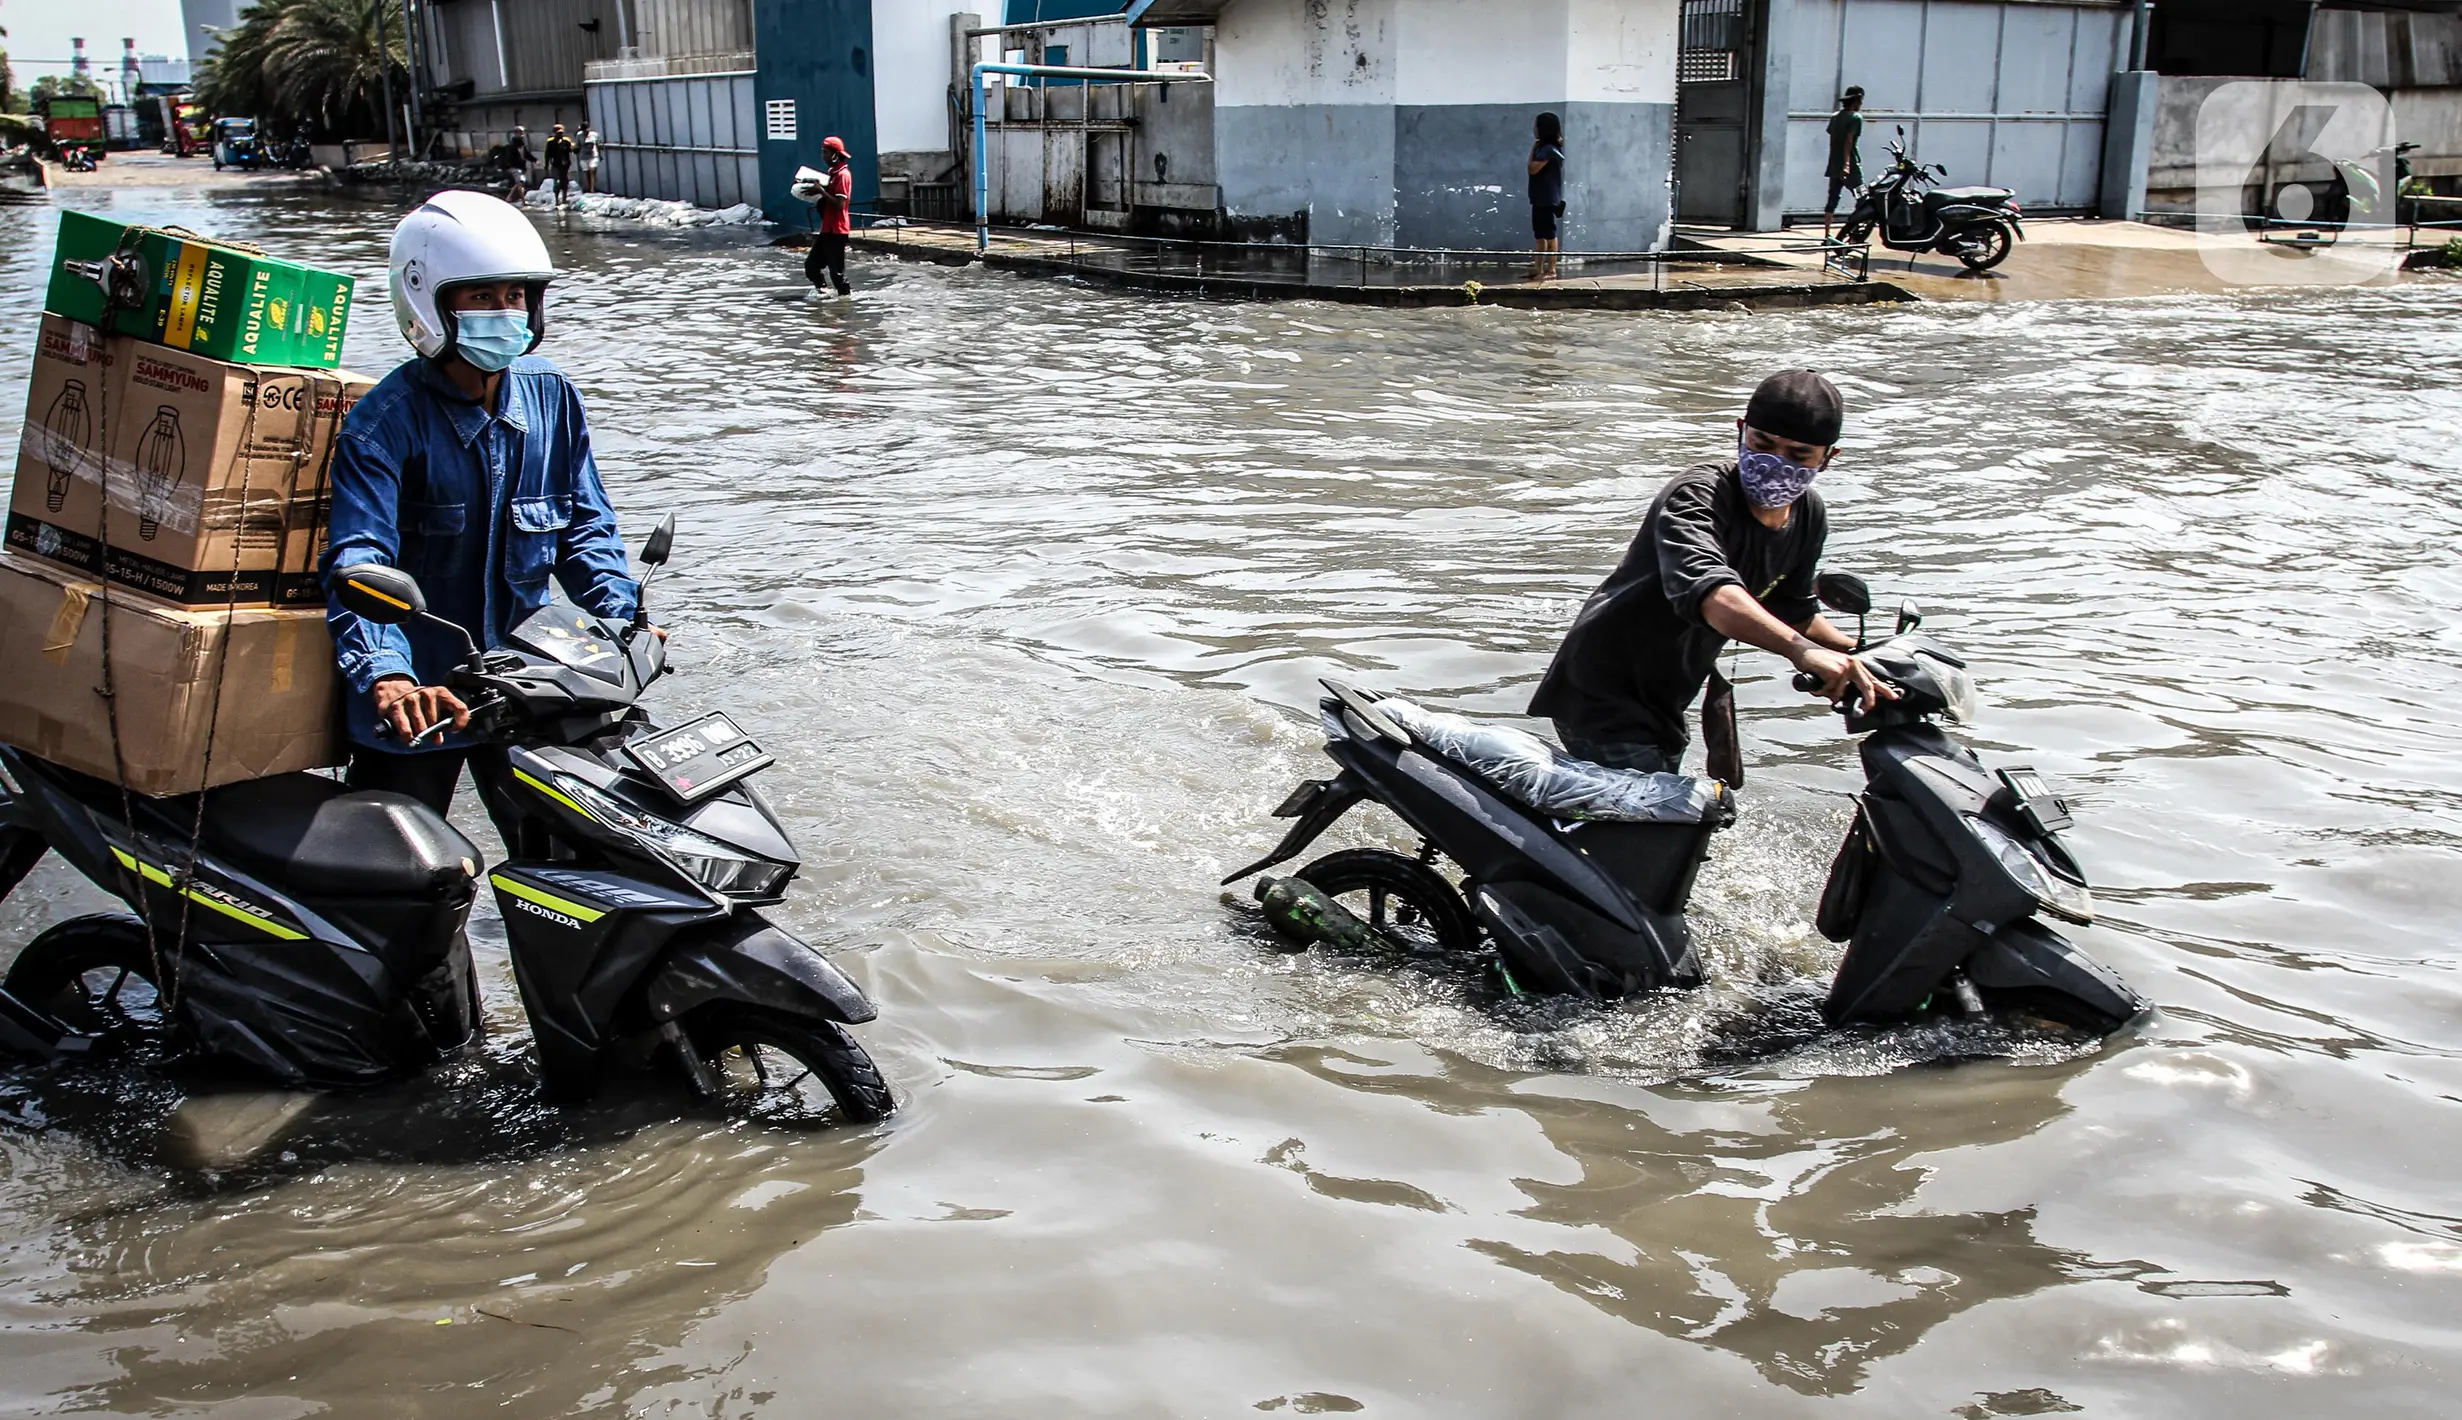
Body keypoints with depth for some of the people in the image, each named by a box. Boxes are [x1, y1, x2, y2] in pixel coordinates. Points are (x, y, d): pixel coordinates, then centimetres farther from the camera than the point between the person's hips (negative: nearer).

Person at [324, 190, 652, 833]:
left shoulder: (551, 396, 0)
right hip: (414, 701, -4)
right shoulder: (384, 423, -17)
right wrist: (386, 677, -43)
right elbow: (358, 563, -27)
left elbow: (585, 523, 6)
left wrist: (621, 617, -11)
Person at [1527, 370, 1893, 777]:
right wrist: (1802, 649, -59)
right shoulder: (1696, 495, -25)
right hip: (1604, 701, -9)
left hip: (1663, 710, 9)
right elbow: (1709, 592, -46)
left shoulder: (1809, 516, 2)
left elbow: (1791, 610, 18)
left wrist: (1858, 652, 3)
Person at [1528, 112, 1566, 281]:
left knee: (1549, 235, -5)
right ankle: (1539, 268, 19)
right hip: (1540, 198, 10)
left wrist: (1533, 149, -10)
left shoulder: (1548, 149, -17)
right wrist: (1535, 149, 8)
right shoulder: (1544, 148, 14)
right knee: (1540, 235, 13)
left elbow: (1532, 169, -19)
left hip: (1547, 199, -10)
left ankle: (1551, 270, -2)